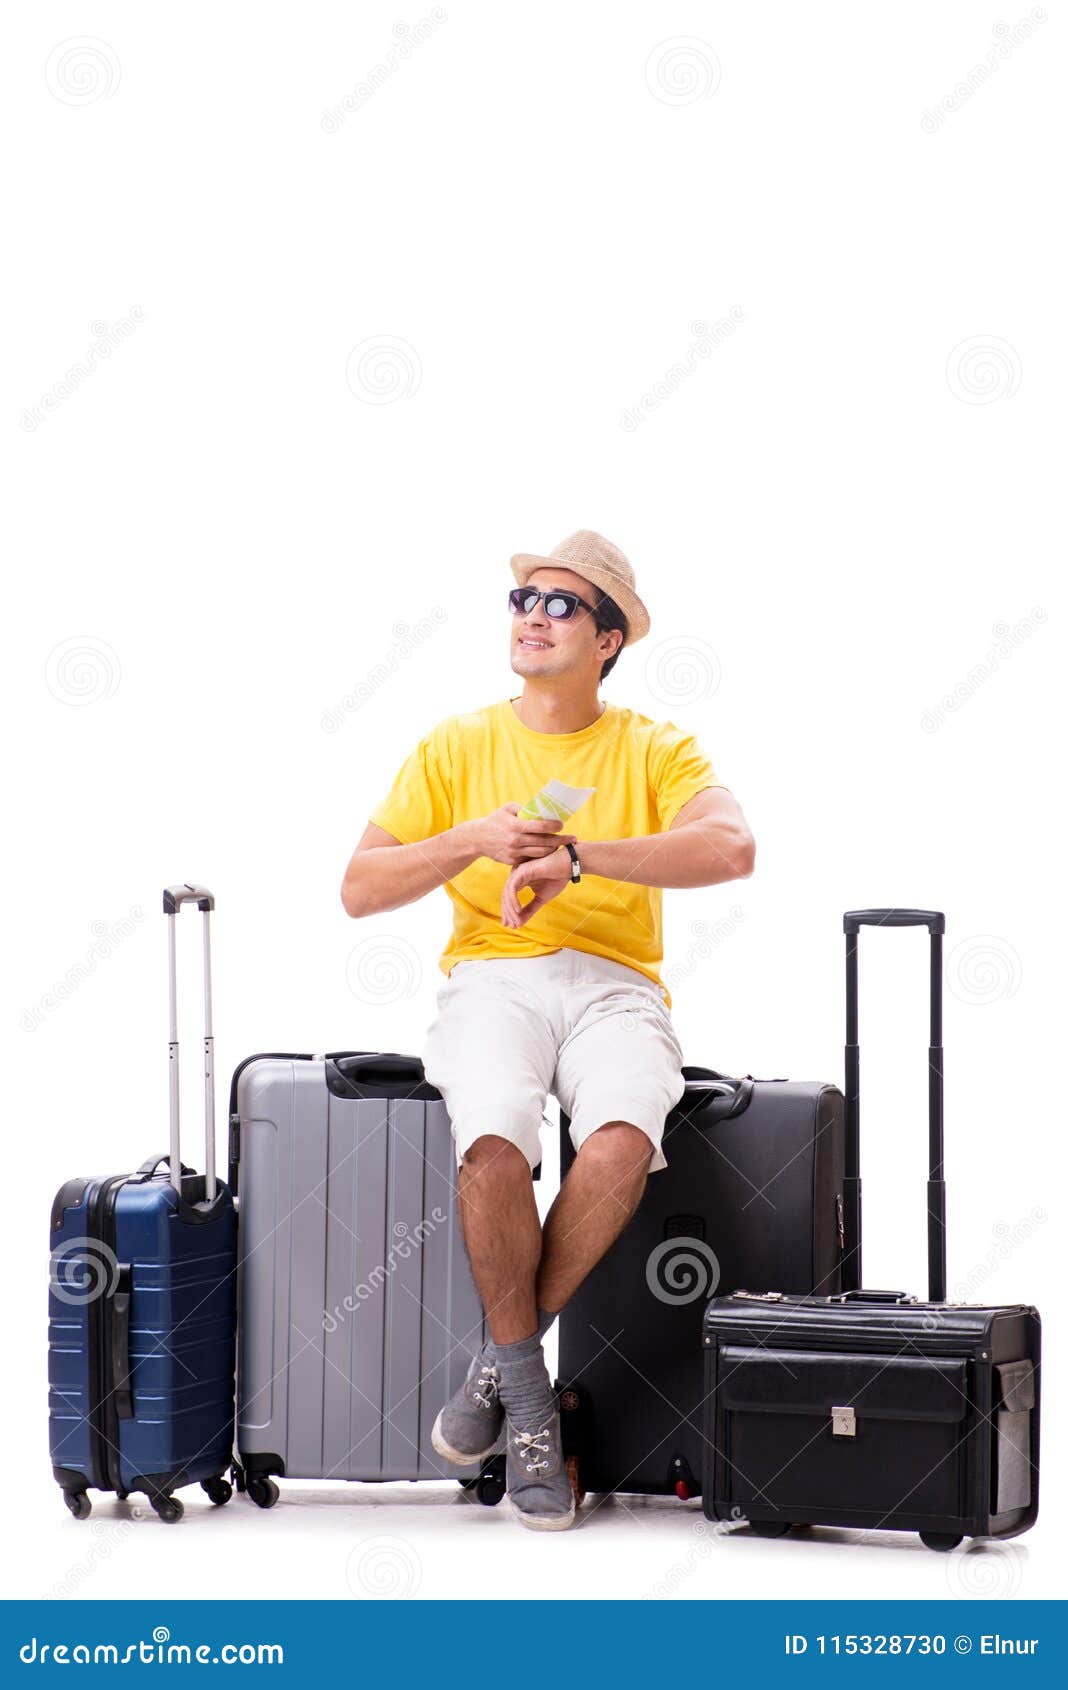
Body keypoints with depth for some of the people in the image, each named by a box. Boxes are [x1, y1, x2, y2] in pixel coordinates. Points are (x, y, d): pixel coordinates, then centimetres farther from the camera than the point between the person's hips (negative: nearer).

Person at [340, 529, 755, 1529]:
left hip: (615, 984, 0)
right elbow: (360, 889, 9)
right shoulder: (457, 746, 13)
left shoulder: (654, 751, 9)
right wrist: (473, 842, -7)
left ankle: (500, 1360, -15)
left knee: (621, 1140, -34)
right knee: (495, 1140, -33)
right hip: (490, 978, 0)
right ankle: (526, 1392, -15)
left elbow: (729, 849, -12)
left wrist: (577, 855, -17)